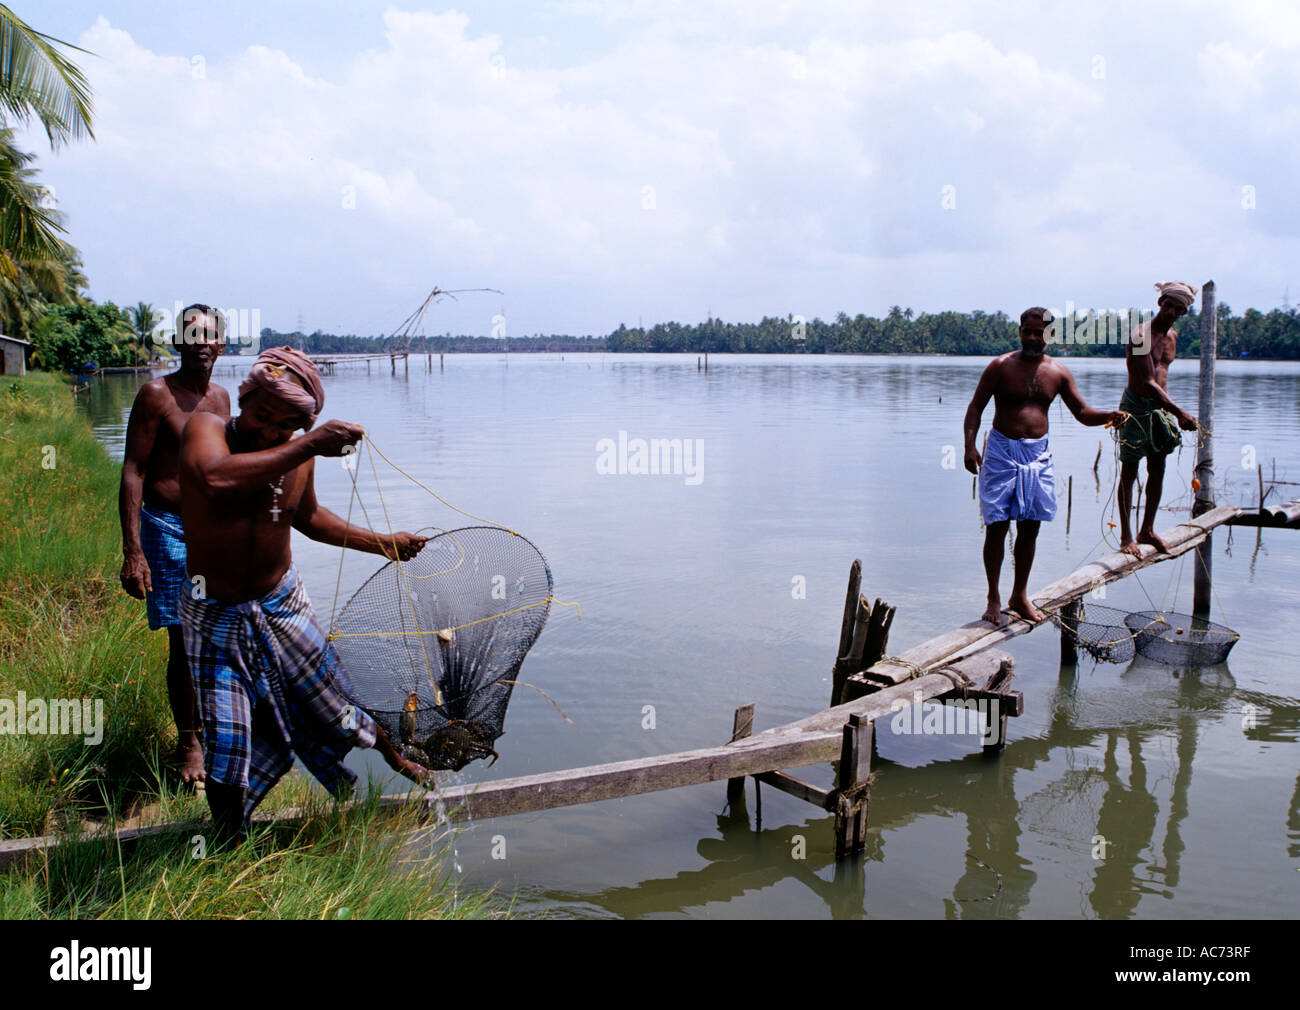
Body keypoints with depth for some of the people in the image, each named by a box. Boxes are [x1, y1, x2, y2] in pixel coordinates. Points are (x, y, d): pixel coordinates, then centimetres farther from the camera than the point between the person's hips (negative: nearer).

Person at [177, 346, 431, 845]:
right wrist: (310, 446, -45)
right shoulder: (205, 428, -19)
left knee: (332, 702, 16)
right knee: (228, 744, -3)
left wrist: (384, 543, 19)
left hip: (283, 602, 4)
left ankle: (395, 757, 44)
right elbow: (216, 479, -45)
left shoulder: (300, 454, -4)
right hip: (216, 616, -3)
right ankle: (228, 845, 22)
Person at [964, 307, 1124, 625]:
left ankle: (1020, 595, 22)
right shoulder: (1001, 366, -4)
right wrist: (970, 446, -15)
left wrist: (1109, 416, -11)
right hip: (1002, 451, -4)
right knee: (996, 525, -5)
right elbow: (976, 407, -3)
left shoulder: (1058, 373, 6)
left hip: (1037, 454, 4)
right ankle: (994, 598, 7)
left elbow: (1082, 413, 10)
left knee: (1030, 527, 8)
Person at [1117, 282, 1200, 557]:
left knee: (1158, 471, 11)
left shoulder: (1172, 336, 10)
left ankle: (1147, 531, 23)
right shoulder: (1140, 335, -16)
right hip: (1136, 406, -8)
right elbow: (1147, 382, -24)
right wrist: (1179, 412, -31)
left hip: (1160, 407, 8)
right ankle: (1126, 536, 4)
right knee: (1129, 473, -1)